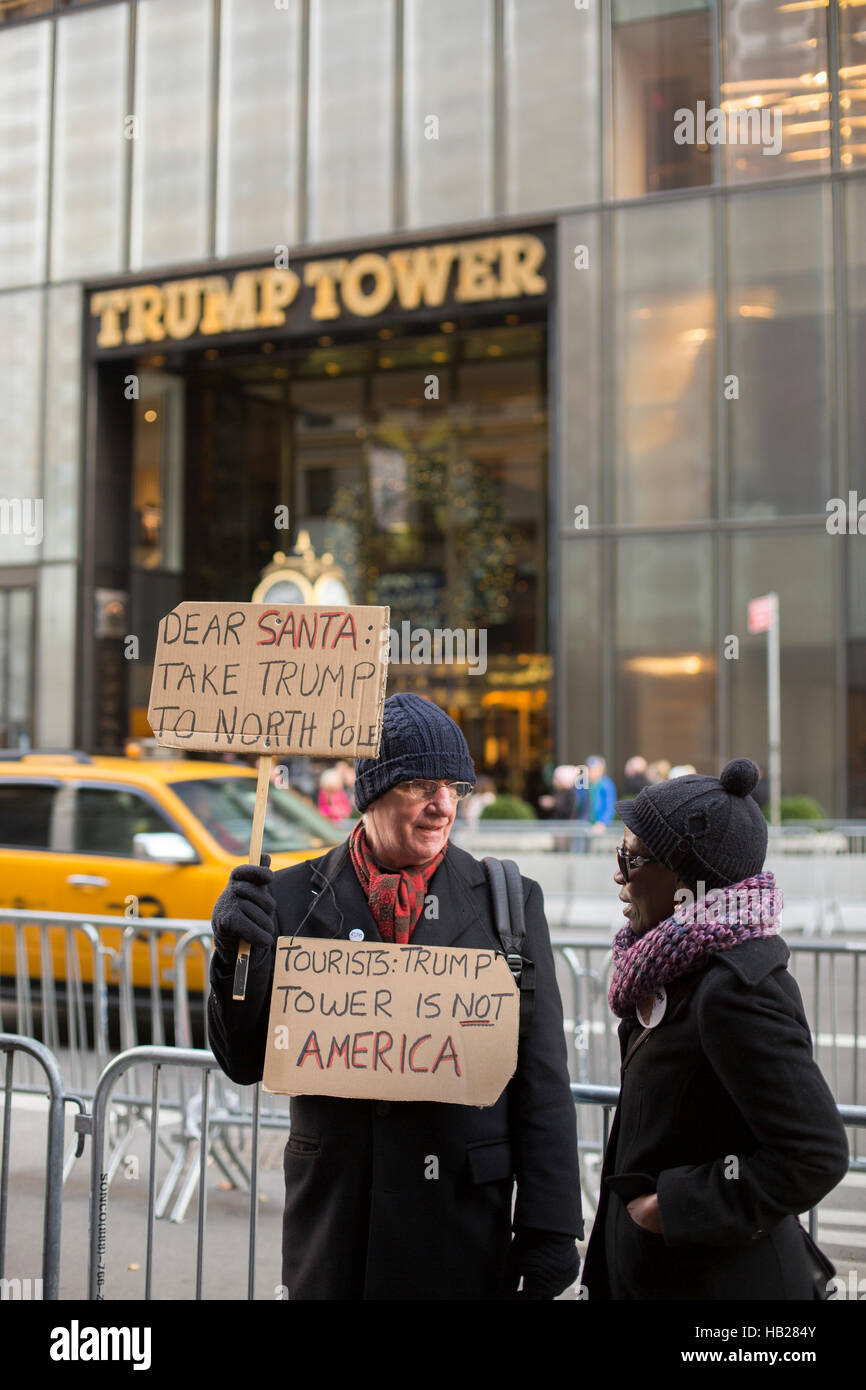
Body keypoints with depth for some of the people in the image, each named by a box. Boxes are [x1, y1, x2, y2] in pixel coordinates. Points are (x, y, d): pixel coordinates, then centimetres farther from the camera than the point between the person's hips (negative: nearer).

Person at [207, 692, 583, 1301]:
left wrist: (548, 1229, -3)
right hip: (332, 1221, 1)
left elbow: (544, 1084, 0)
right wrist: (238, 954, -15)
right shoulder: (295, 896, 1)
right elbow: (247, 1062, 2)